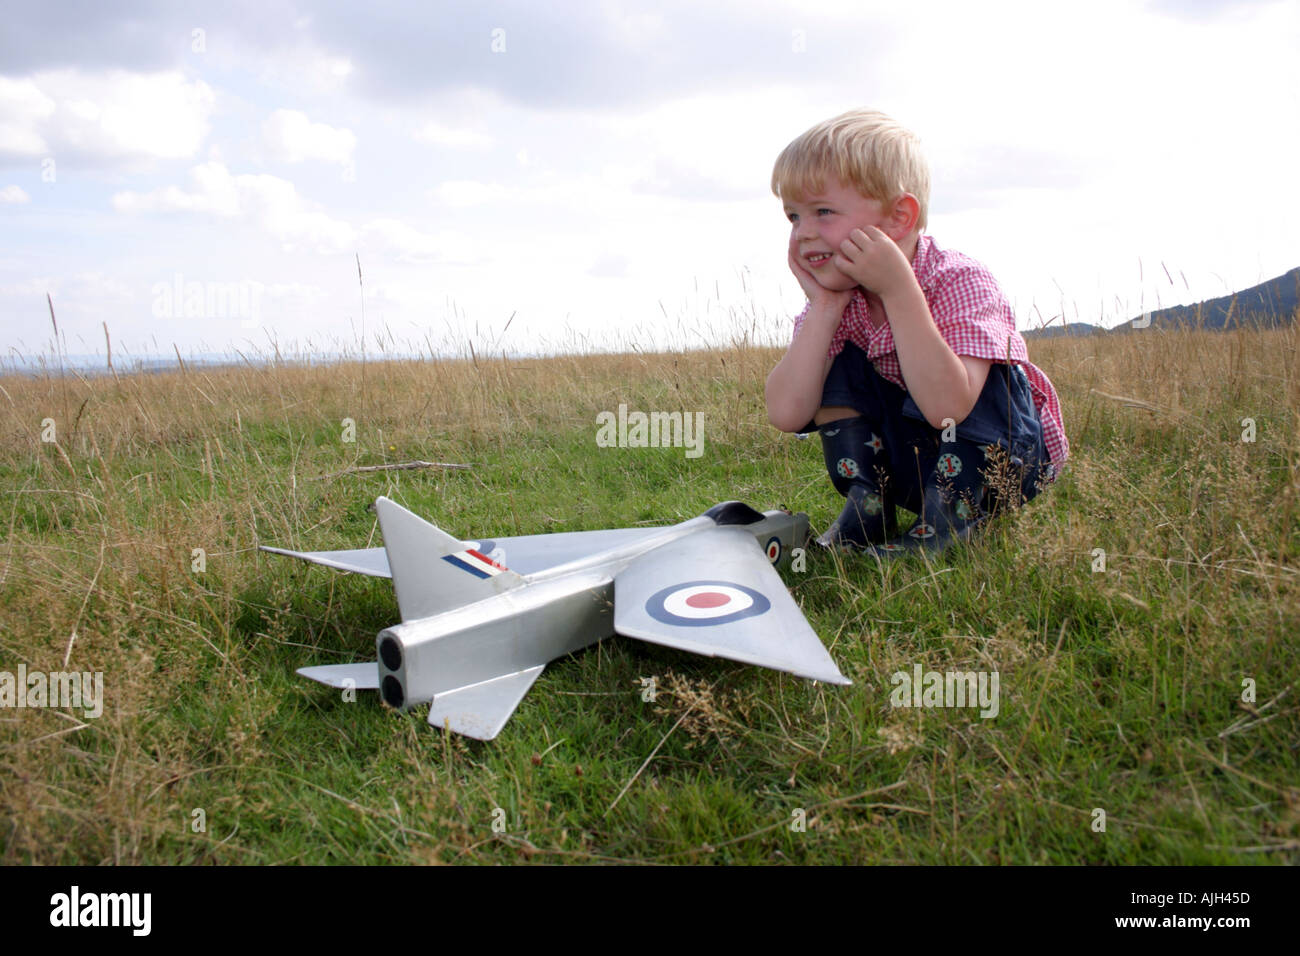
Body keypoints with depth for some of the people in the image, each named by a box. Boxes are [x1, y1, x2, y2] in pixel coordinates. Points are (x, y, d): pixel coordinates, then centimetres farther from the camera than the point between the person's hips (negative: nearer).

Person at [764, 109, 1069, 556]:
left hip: (1009, 453, -5)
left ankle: (953, 515, -20)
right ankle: (867, 506, -9)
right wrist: (824, 307, -26)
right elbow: (787, 414, -23)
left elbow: (946, 408, -43)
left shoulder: (961, 282, -25)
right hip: (910, 460, 5)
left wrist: (898, 289, -40)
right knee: (837, 366, -12)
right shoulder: (839, 294, -10)